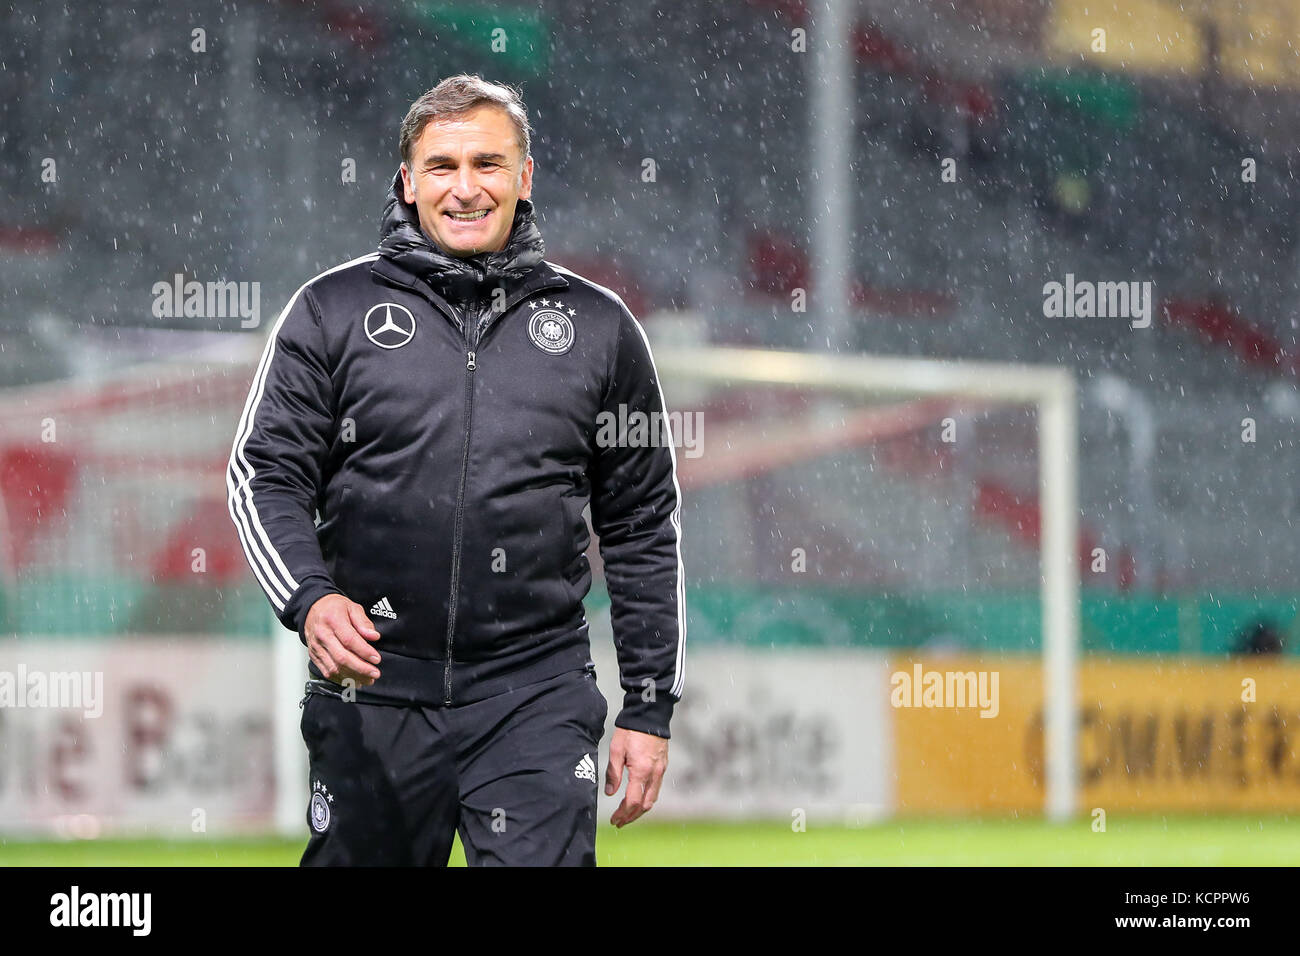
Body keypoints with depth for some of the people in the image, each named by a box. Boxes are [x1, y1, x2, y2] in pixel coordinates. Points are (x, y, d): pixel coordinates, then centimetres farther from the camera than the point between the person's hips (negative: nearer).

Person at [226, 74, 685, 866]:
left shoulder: (598, 327, 9)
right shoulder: (334, 311, 6)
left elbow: (644, 525, 12)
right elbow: (266, 475, 4)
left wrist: (650, 710, 8)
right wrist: (310, 598, -17)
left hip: (537, 693, 0)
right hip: (372, 692, 1)